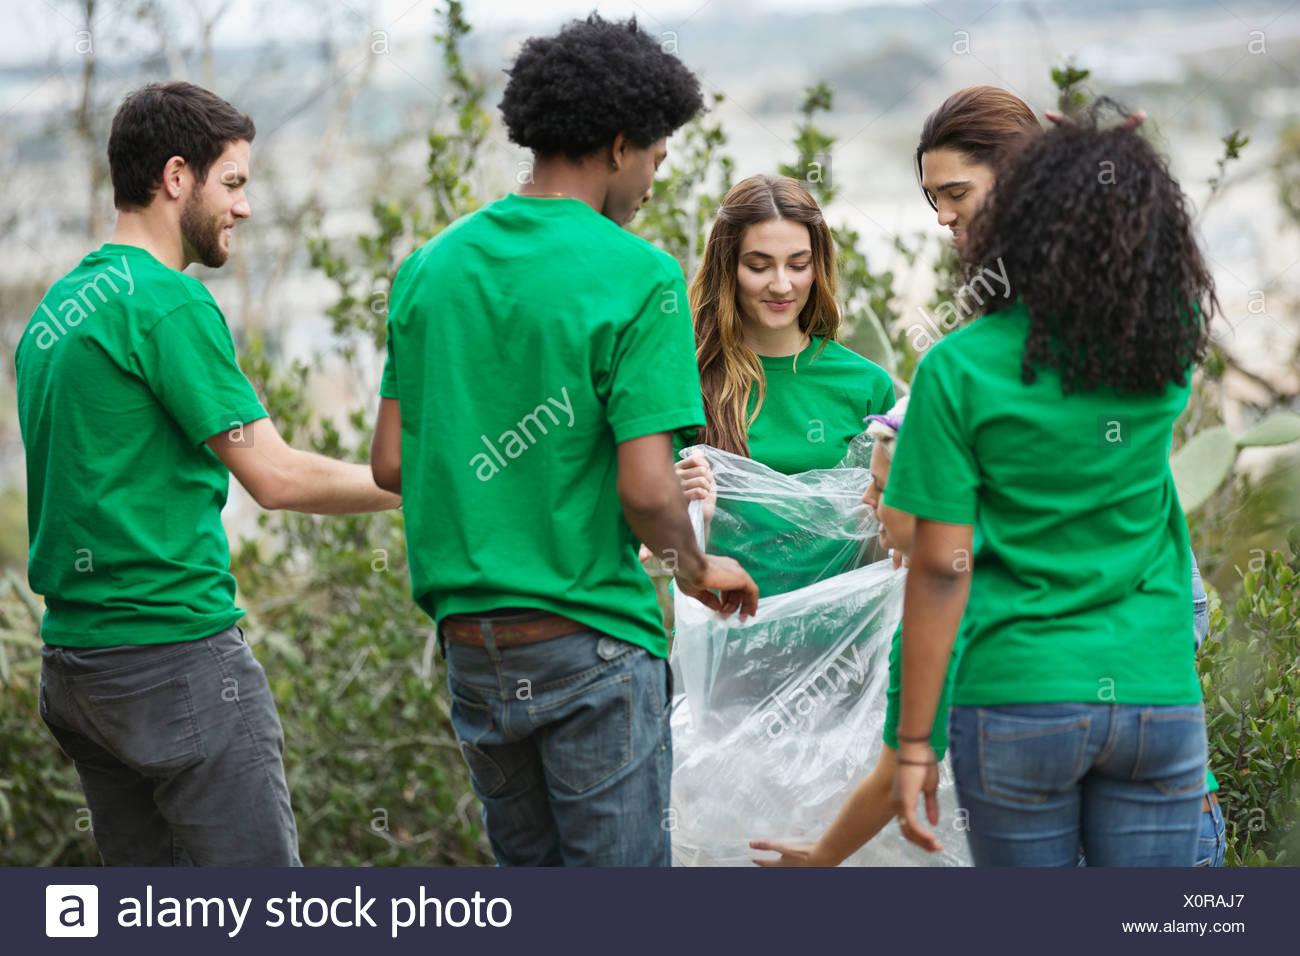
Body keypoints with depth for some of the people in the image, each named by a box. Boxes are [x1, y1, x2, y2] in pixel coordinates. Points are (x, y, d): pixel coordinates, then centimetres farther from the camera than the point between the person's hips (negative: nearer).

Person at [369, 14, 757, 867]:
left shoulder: (432, 266, 6)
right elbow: (646, 487, -17)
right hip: (591, 643, -6)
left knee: (529, 869, 19)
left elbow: (391, 462, 7)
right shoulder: (638, 276, -12)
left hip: (471, 644, 6)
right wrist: (696, 569, 2)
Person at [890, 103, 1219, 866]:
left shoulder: (960, 369, -10)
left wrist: (915, 742, -4)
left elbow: (941, 567, -10)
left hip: (1017, 703, -2)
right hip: (1159, 695, 3)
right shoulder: (1167, 353, 0)